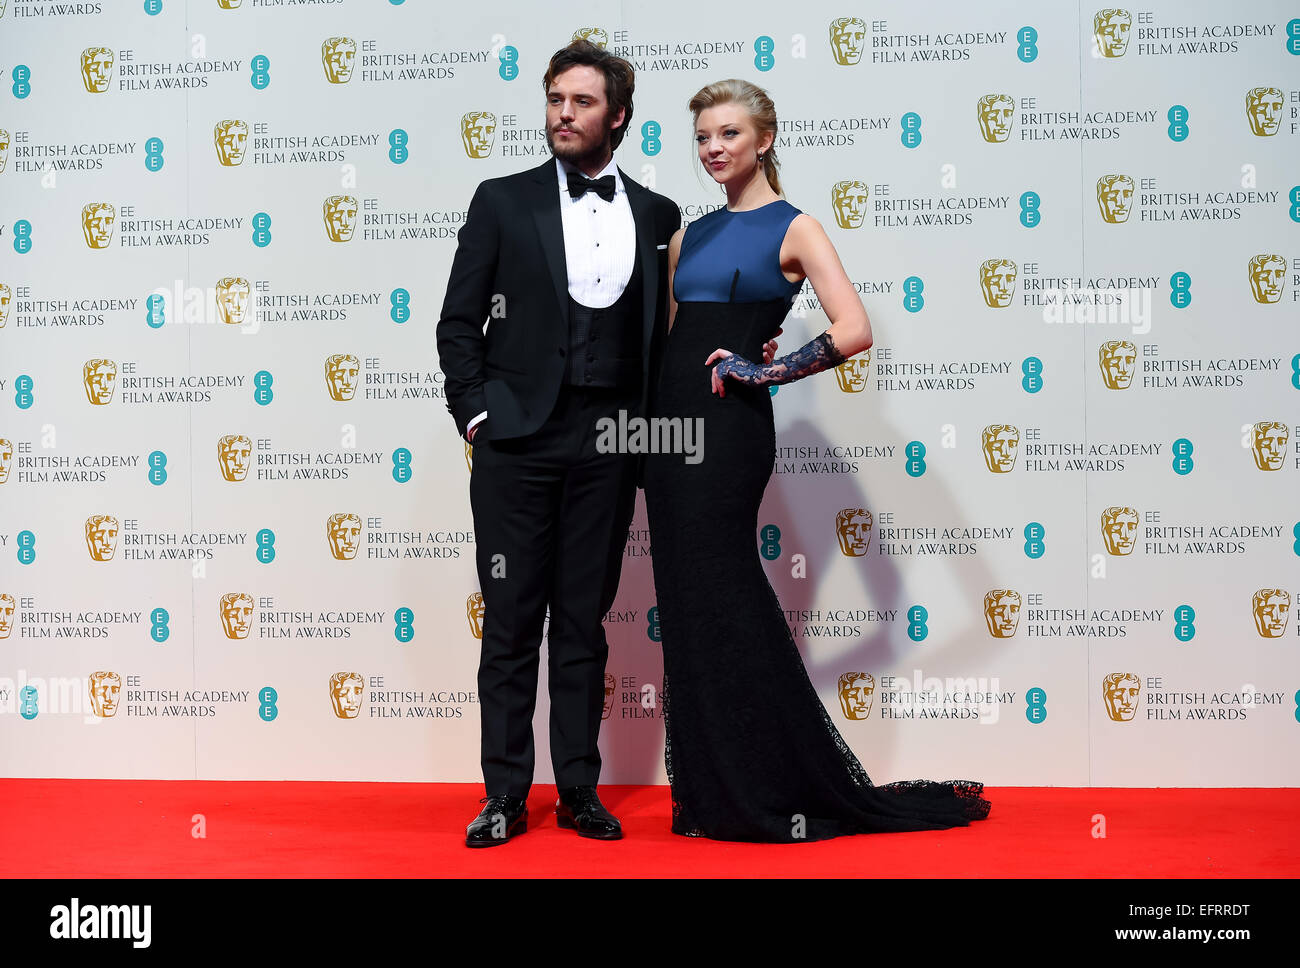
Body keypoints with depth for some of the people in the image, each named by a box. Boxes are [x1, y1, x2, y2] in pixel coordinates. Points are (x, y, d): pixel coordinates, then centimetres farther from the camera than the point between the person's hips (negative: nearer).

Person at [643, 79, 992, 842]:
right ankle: (711, 792, 19)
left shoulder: (793, 228, -2)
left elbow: (854, 331, -15)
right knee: (688, 608, 8)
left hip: (730, 429, -6)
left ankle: (765, 794, 11)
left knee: (721, 605, -4)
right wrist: (647, 428, 6)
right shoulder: (690, 236, 17)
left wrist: (763, 370, -12)